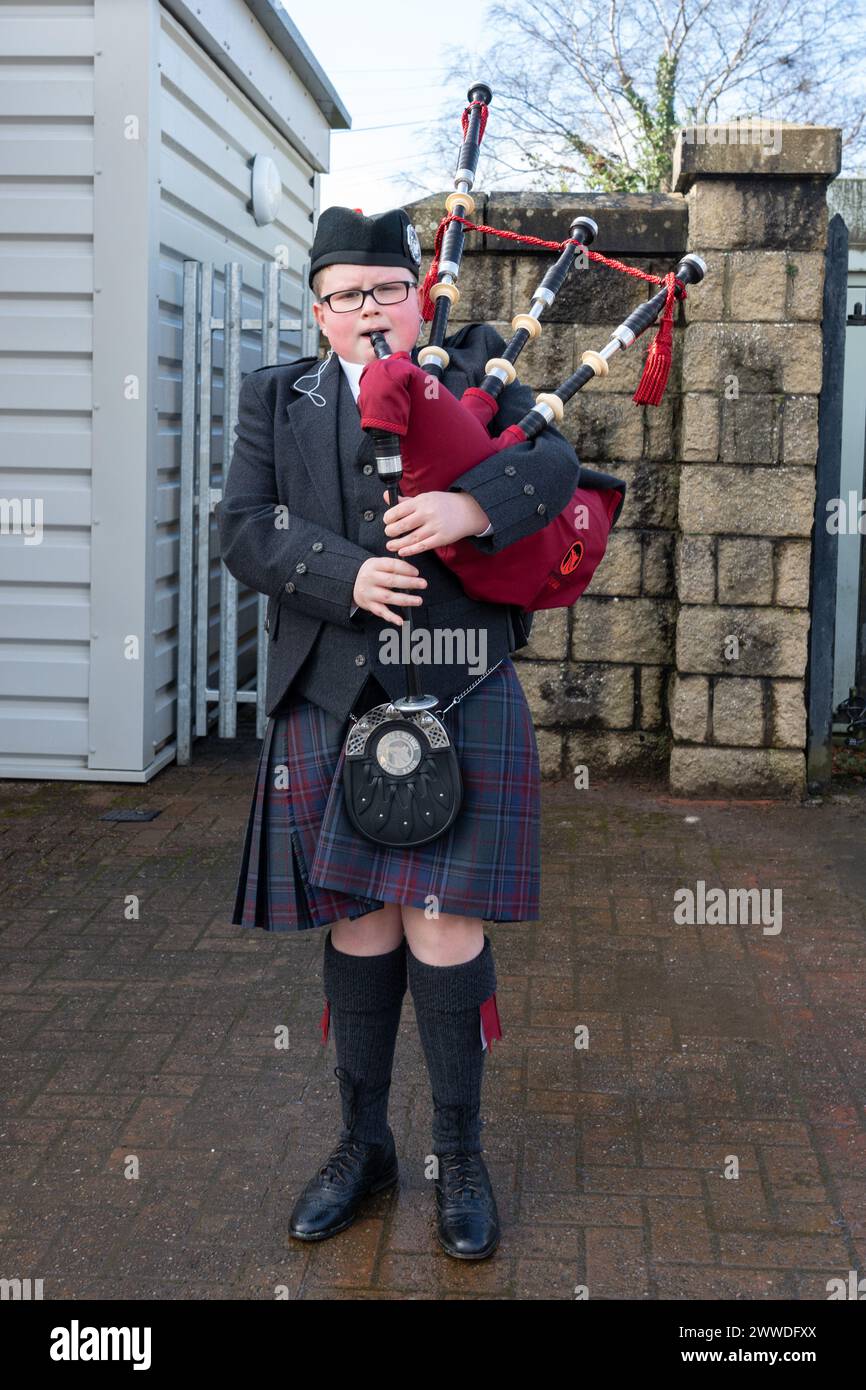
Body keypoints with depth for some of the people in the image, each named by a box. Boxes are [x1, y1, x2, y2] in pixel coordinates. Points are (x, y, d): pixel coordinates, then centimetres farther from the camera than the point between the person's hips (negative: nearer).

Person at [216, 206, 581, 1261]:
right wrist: (348, 574, -16)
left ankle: (459, 1153, 16)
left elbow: (553, 462, -4)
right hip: (333, 699, 2)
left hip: (458, 697, -1)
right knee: (356, 922, 9)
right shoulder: (276, 400, 13)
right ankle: (362, 1143, 26)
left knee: (441, 923, -3)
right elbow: (246, 532, 1)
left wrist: (471, 506, -23)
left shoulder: (475, 370, 10)